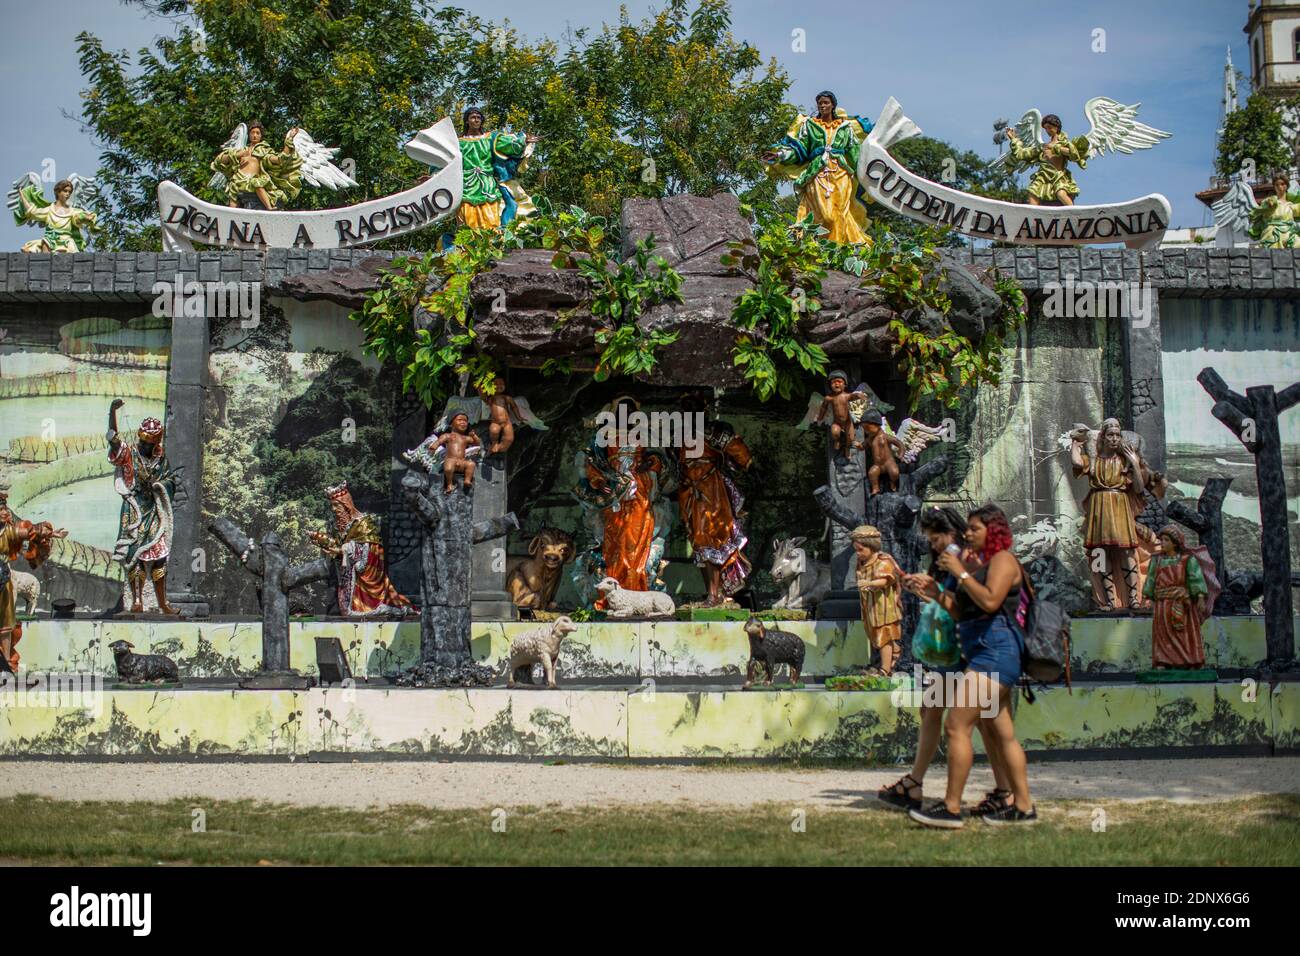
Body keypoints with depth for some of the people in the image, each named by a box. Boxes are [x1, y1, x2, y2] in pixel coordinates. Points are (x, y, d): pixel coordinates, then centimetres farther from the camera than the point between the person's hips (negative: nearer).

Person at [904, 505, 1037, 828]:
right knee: (1002, 734, 12)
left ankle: (951, 808, -15)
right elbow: (963, 613, 19)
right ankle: (1023, 807, 17)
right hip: (984, 654, 11)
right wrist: (936, 593, 5)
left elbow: (990, 602, -21)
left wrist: (960, 573, -14)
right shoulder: (976, 564, 22)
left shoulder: (1003, 560, -6)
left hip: (994, 652, -11)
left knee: (956, 725, -15)